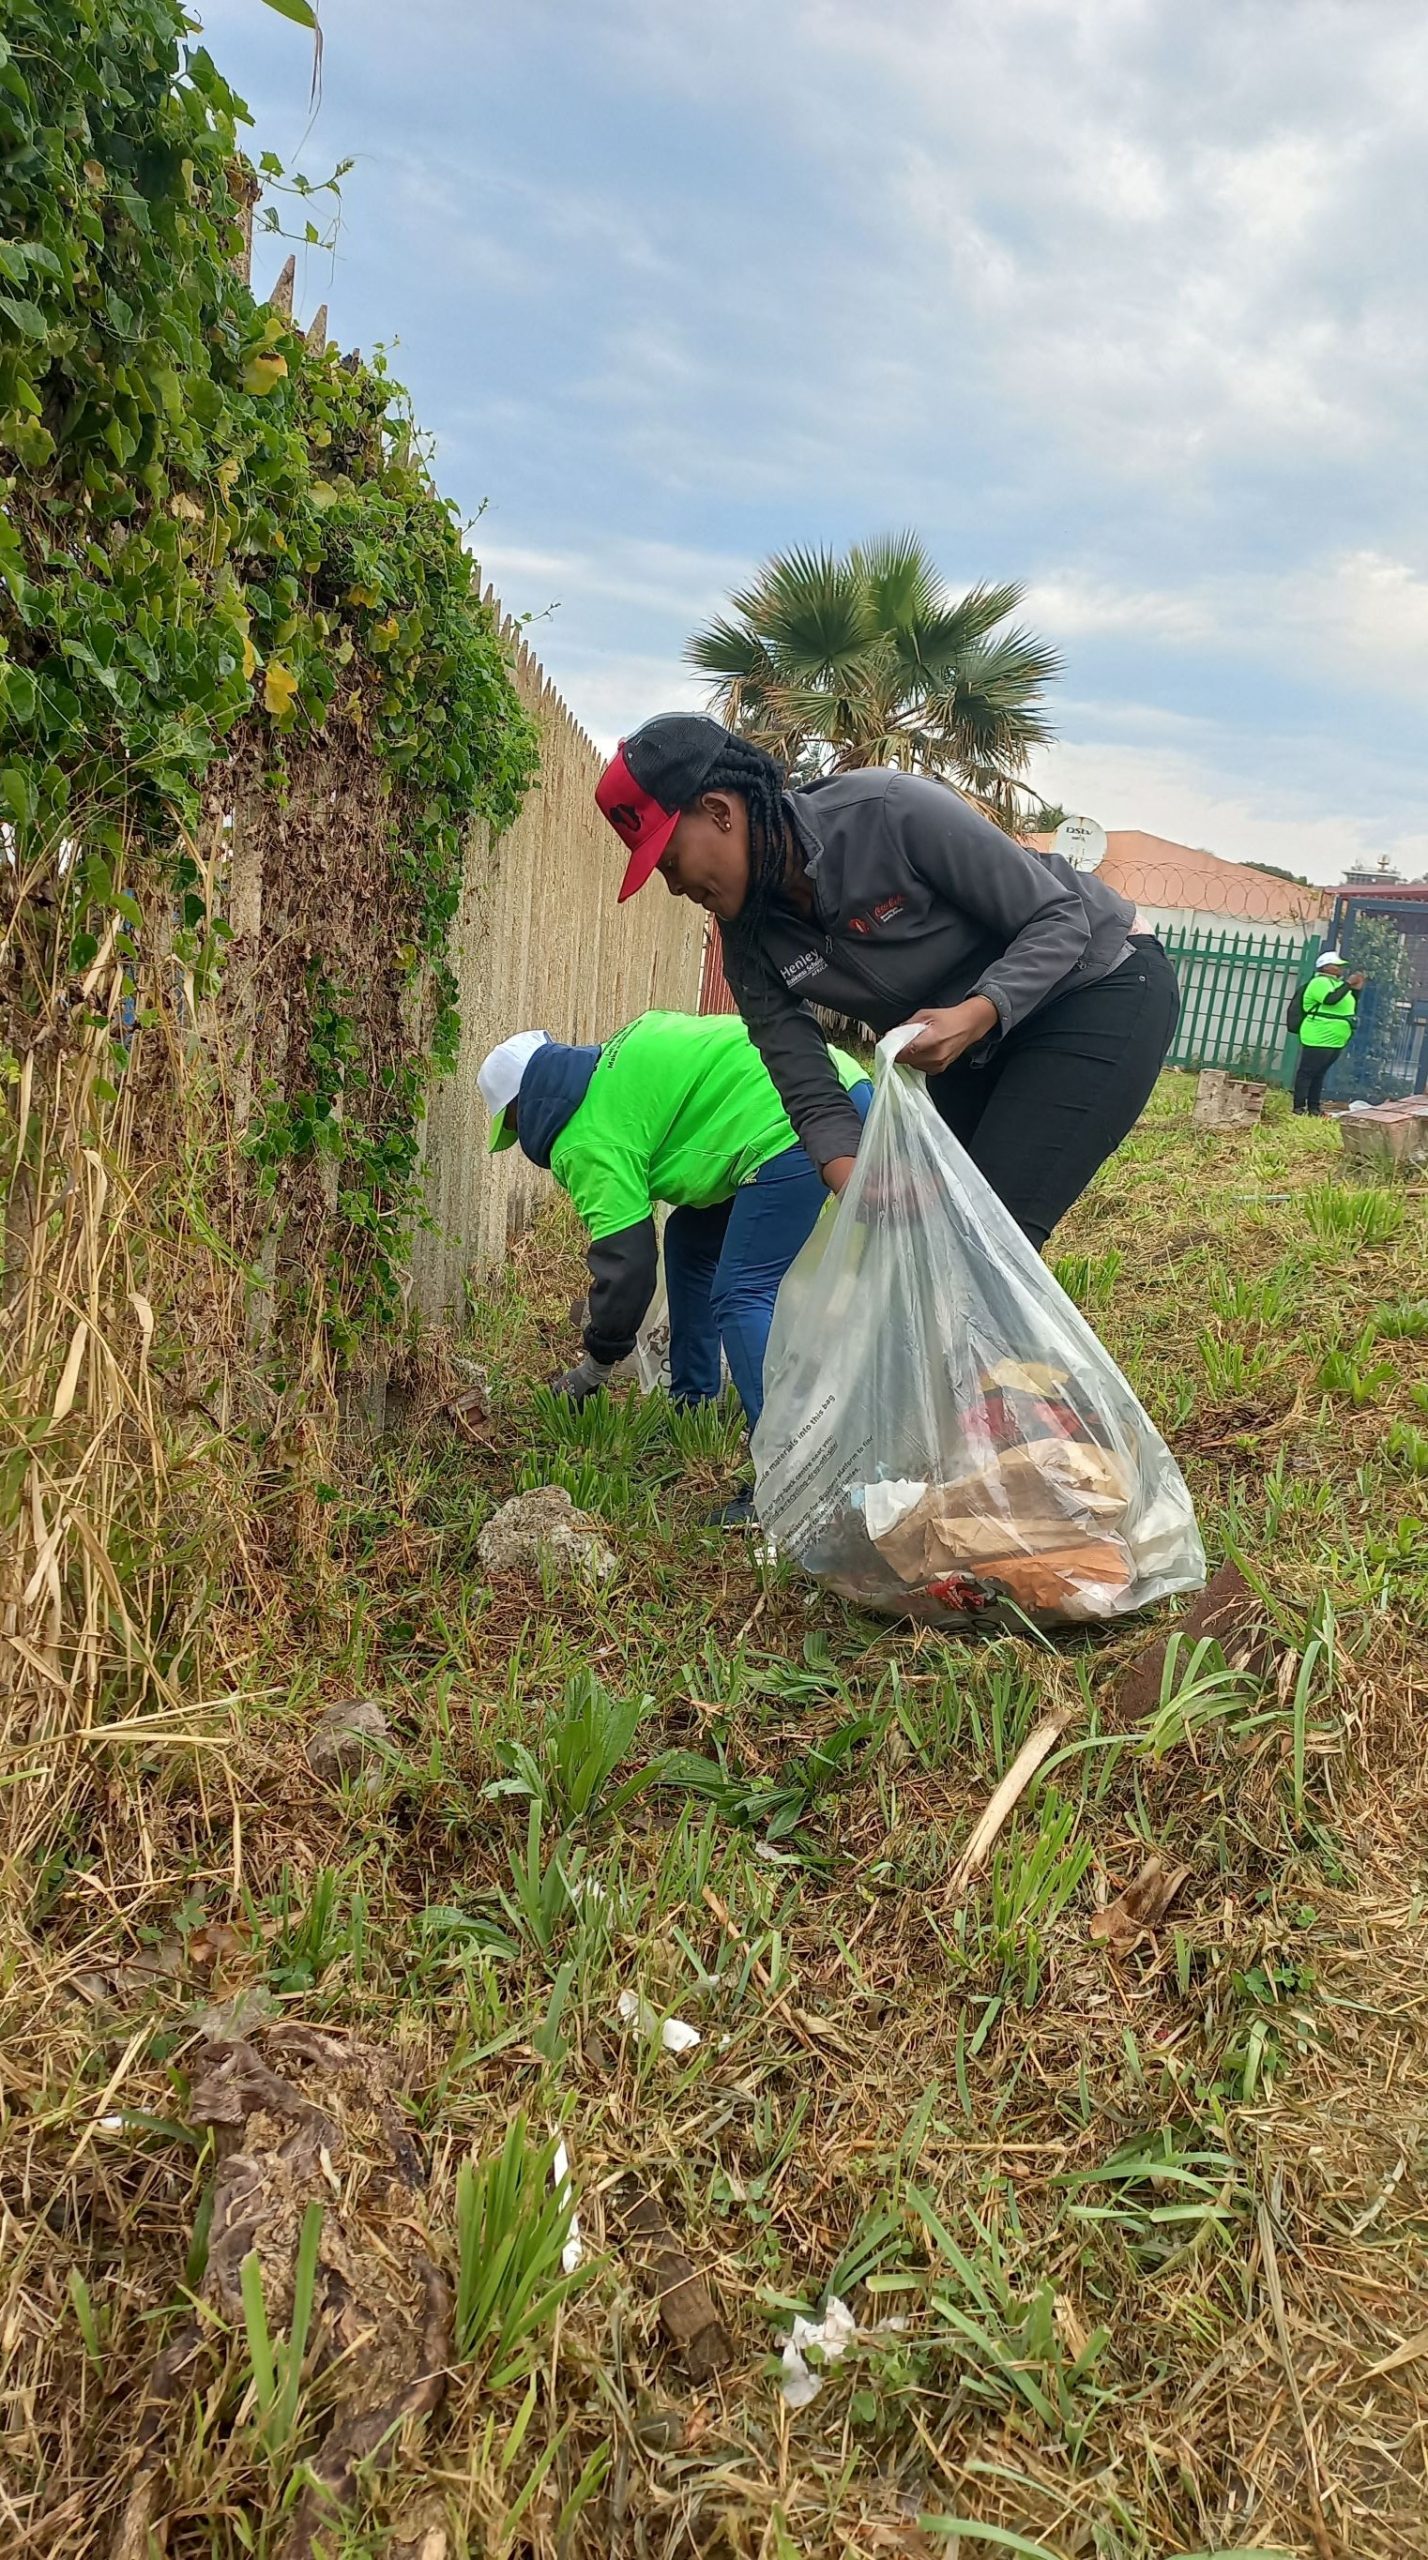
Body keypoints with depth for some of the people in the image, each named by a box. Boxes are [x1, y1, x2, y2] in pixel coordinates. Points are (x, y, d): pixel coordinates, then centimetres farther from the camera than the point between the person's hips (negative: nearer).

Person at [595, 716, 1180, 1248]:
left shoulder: (891, 810, -29)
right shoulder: (750, 936, -10)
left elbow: (1060, 918, -22)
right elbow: (813, 1095, -14)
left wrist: (975, 1016, -40)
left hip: (1101, 984, -7)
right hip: (979, 1043, 7)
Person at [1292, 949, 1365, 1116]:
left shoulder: (1337, 983, 19)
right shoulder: (1320, 982, -10)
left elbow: (1351, 1007, 21)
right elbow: (1331, 999, -28)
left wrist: (1357, 988, 8)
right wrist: (1348, 983, -22)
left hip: (1335, 1041, 10)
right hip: (1318, 1039, -10)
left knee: (1319, 1074, 13)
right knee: (1306, 1073, -6)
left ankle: (1314, 1108, 17)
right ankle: (1299, 1109, -6)